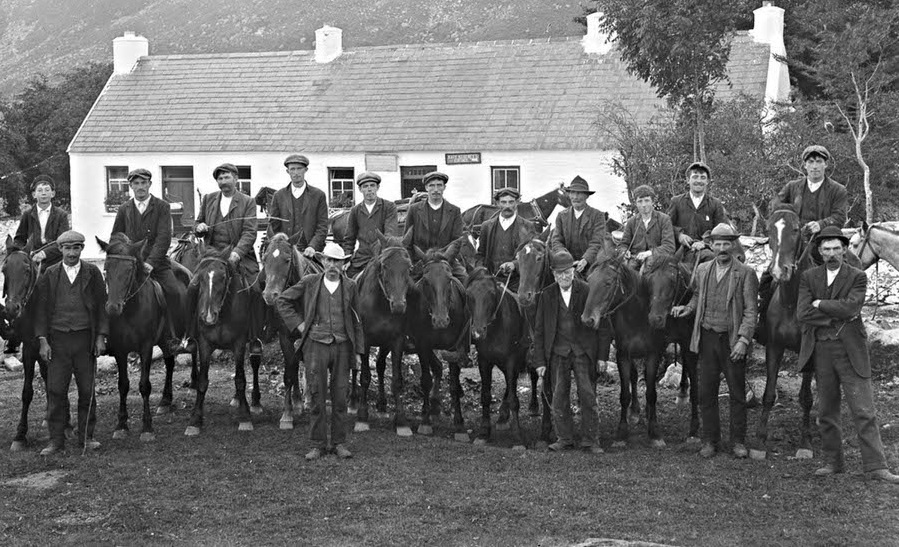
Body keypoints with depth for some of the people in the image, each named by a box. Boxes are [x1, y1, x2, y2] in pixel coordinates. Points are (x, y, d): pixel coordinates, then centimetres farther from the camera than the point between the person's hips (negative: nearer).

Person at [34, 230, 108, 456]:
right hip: (57, 339, 0)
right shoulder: (50, 275, 4)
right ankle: (56, 440, 8)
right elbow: (41, 309, 4)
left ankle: (86, 437, 17)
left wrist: (101, 336, -3)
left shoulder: (93, 273, 4)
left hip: (85, 339, 0)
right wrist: (42, 340, -4)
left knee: (87, 390, 6)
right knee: (55, 391, 1)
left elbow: (102, 306, 4)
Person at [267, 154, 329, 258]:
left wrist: (312, 246, -12)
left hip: (310, 253, -1)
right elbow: (272, 226, 10)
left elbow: (322, 227, 4)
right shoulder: (278, 196, 13)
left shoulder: (319, 195, 9)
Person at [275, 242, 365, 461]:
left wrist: (358, 351, 7)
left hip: (342, 346, 1)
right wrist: (297, 323, 0)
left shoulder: (349, 286, 5)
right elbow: (282, 301, 9)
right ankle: (318, 444, 10)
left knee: (340, 396, 5)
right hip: (316, 345, -1)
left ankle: (339, 443, 15)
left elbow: (355, 321, 10)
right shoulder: (309, 283, 1)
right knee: (317, 396, 2)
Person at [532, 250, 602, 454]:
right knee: (559, 397, 4)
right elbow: (539, 330, 7)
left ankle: (591, 441, 5)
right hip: (558, 353, 2)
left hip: (583, 351, -2)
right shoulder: (547, 295, 3)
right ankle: (564, 439, 14)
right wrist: (539, 361, 2)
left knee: (587, 395, -2)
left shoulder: (587, 291, -2)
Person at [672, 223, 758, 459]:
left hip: (732, 340, -4)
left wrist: (743, 340, -17)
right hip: (707, 337, 4)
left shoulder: (745, 273, -5)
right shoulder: (702, 270, 8)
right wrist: (687, 308, 2)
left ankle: (738, 441, 15)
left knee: (737, 393, 5)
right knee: (706, 393, 6)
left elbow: (750, 310, -8)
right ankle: (710, 441, 16)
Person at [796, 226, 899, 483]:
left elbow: (850, 308, -17)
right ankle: (832, 462, 20)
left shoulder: (857, 277, 0)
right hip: (820, 352, 3)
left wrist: (820, 303, -9)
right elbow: (803, 314, -5)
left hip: (850, 351, -3)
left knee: (864, 412, -5)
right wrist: (837, 316, -11)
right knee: (826, 412, 10)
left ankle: (875, 467, -5)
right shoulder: (809, 277, 7)